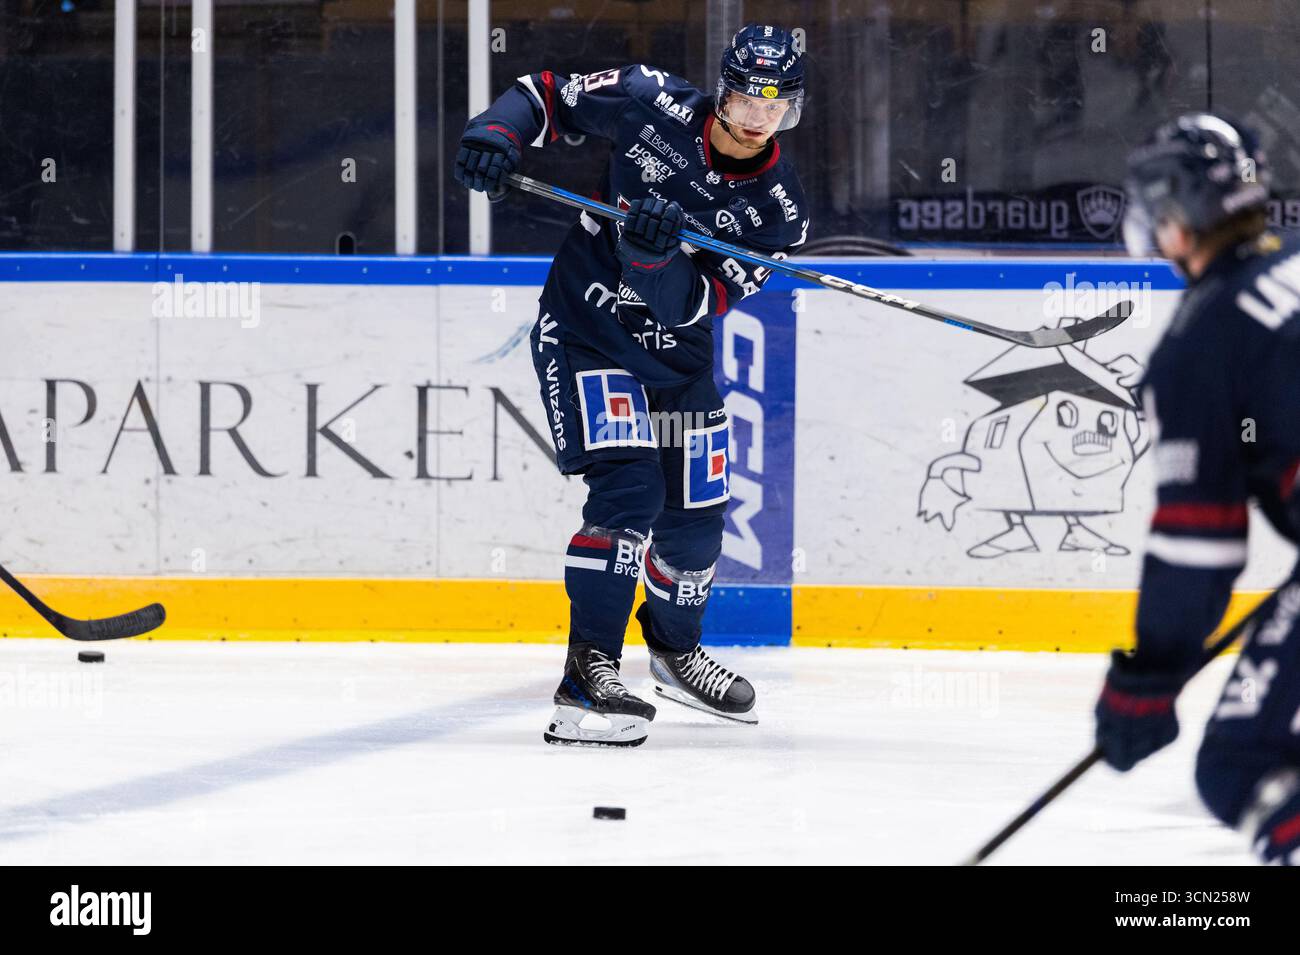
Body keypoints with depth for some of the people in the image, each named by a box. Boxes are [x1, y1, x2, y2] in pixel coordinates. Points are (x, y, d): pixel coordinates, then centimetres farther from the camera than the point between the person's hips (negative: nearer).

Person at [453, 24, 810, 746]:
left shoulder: (778, 209, -11)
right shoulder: (655, 105, -15)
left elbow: (696, 305, -19)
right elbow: (549, 94, -2)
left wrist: (658, 254, -38)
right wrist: (498, 129, -22)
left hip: (675, 355, 4)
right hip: (584, 330, -4)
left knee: (695, 515, 12)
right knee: (628, 489, -22)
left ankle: (675, 648, 44)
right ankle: (587, 677, -24)